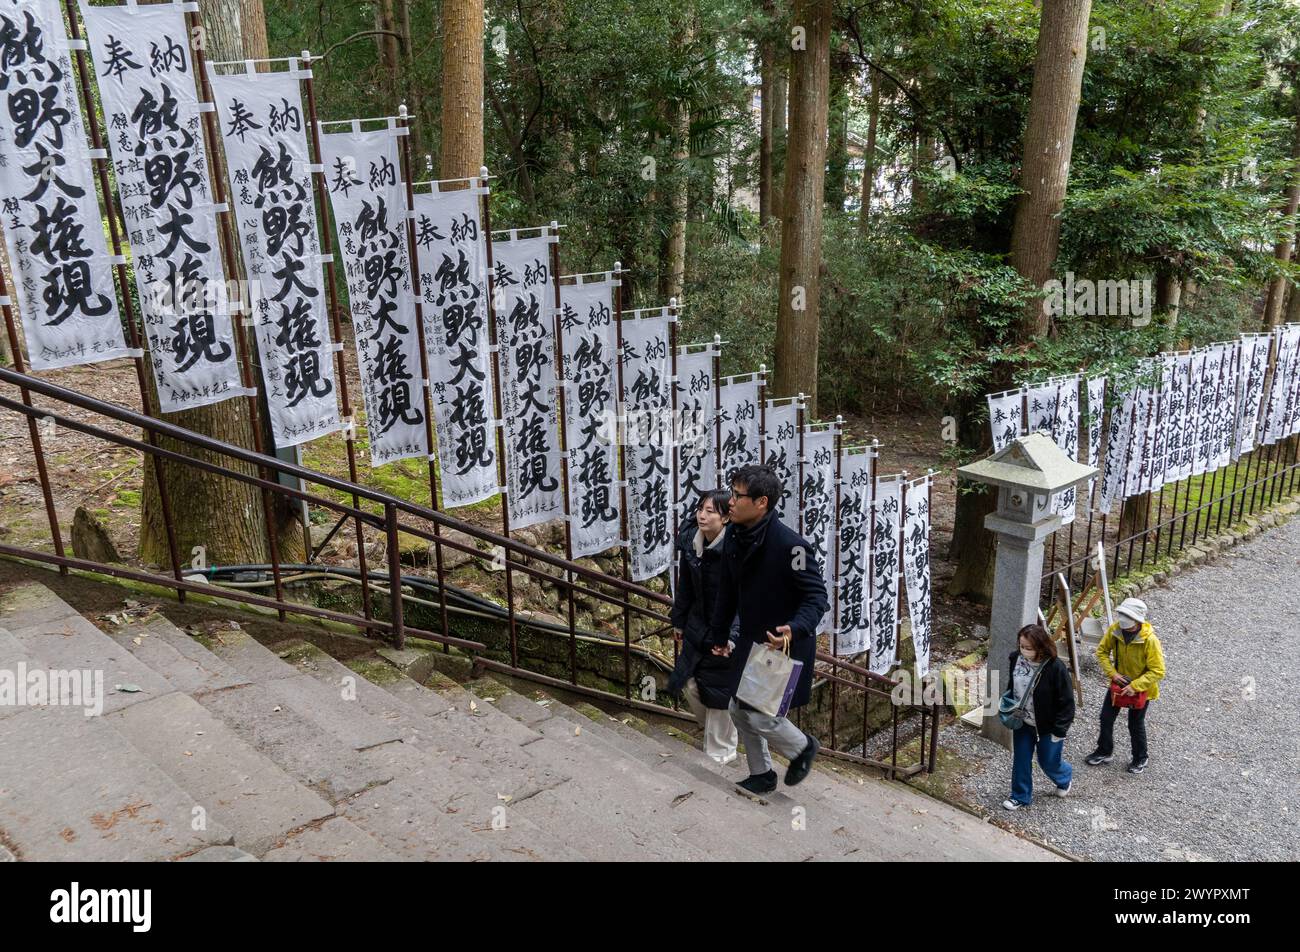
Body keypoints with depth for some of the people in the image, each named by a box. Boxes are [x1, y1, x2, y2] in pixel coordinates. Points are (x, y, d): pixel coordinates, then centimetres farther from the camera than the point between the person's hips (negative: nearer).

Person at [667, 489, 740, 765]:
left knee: (718, 690, 5)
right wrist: (679, 621, 16)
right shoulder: (690, 541, -3)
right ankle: (714, 729, 39)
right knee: (689, 683, 11)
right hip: (698, 625, 6)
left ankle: (720, 751, 25)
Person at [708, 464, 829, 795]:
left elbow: (817, 596, -21)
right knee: (739, 709, 14)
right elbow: (728, 591, 10)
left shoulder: (789, 544, -25)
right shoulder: (735, 537, -2)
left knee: (759, 714, -6)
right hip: (751, 640, 8)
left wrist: (795, 629, -38)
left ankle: (802, 747, 25)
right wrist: (720, 636, 17)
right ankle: (761, 775, 35)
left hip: (784, 643, -7)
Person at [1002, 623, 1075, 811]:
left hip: (1048, 727, -4)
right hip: (1023, 723, 4)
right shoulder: (1016, 658, -13)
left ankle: (1065, 777, 49)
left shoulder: (1055, 668, -28)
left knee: (1049, 762, 16)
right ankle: (1020, 796, 32)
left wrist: (1059, 731, -15)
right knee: (1021, 760, 13)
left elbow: (1066, 702, -19)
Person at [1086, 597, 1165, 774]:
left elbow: (1158, 671, -26)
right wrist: (1112, 673, -15)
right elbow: (1102, 651, -3)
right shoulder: (1115, 630, -18)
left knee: (1135, 725, 11)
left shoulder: (1150, 640, -31)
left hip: (1141, 688, -4)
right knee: (1106, 718, 12)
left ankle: (1140, 758, 36)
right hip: (1118, 683, 4)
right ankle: (1105, 751, 35)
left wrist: (1134, 686, -30)